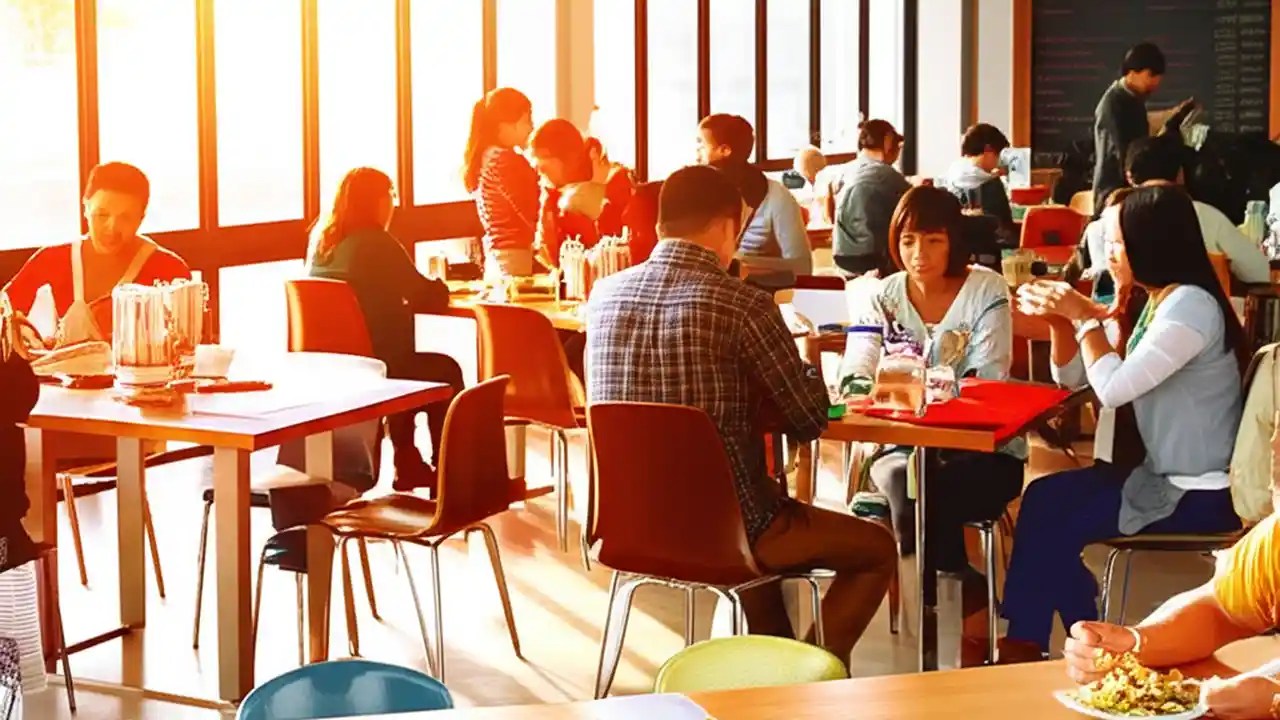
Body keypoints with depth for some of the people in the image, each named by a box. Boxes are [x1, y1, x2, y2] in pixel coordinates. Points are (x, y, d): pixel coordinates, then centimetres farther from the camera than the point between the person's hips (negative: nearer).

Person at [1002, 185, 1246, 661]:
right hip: (1163, 475, 9)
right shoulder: (1153, 303, 9)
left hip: (1201, 495, -9)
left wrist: (1085, 317, -16)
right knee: (1044, 497, 2)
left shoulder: (1191, 305, -21)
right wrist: (1059, 319, -2)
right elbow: (1073, 377, 15)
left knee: (1058, 525, -11)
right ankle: (1024, 640, 6)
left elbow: (1114, 388, -28)